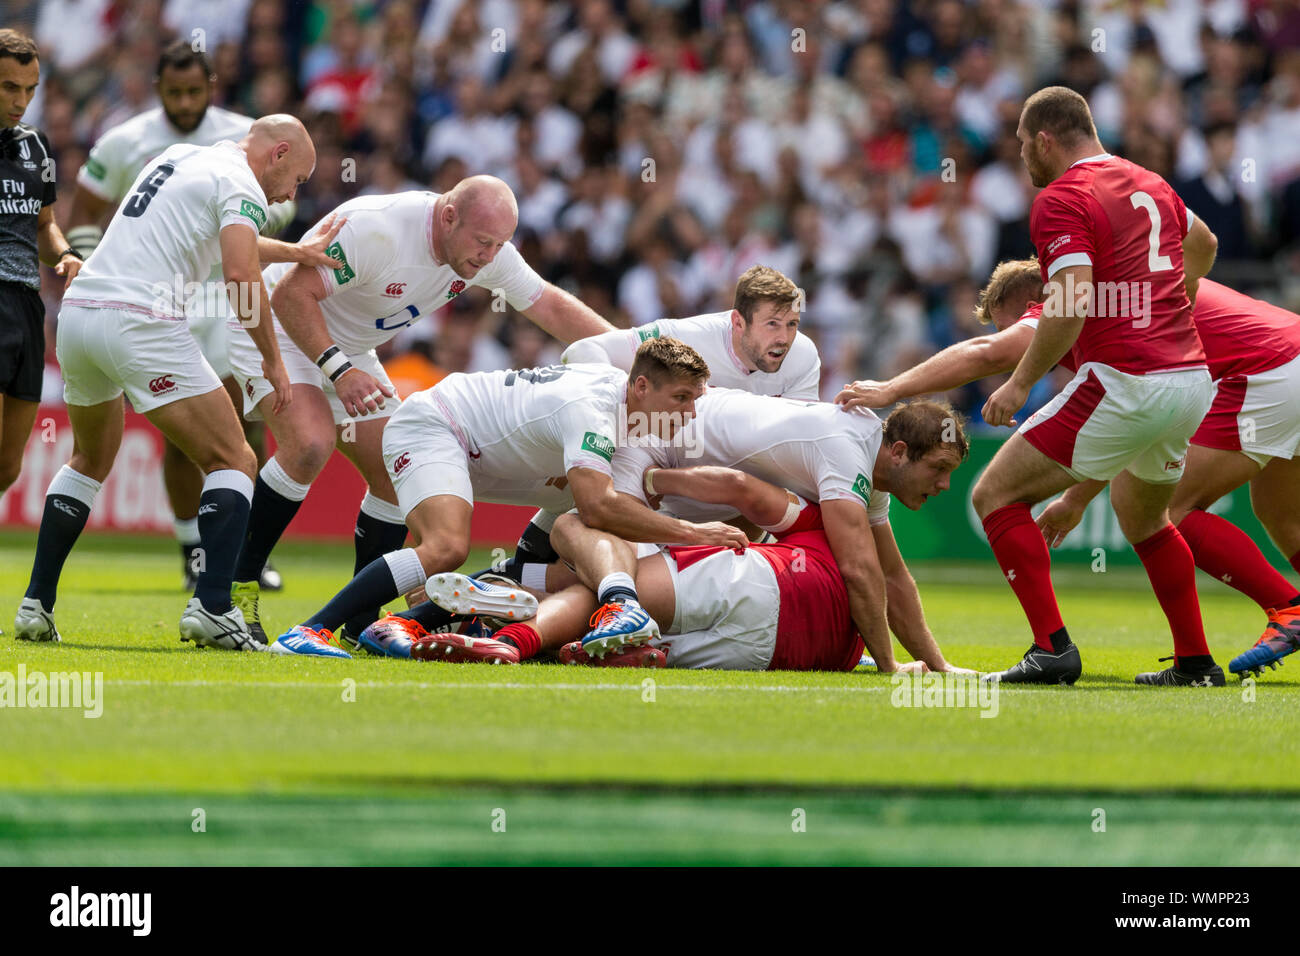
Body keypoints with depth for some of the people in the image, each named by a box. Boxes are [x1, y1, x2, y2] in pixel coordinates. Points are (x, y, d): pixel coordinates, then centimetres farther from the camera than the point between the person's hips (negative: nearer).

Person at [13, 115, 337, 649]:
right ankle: (211, 607, -16)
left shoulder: (179, 158, 25)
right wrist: (272, 359, -6)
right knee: (233, 463, -1)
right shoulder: (241, 185, -2)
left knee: (91, 461, 28)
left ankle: (36, 606, 22)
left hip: (77, 310, 8)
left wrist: (296, 253, 43)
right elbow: (240, 276, -16)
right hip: (140, 323, -8)